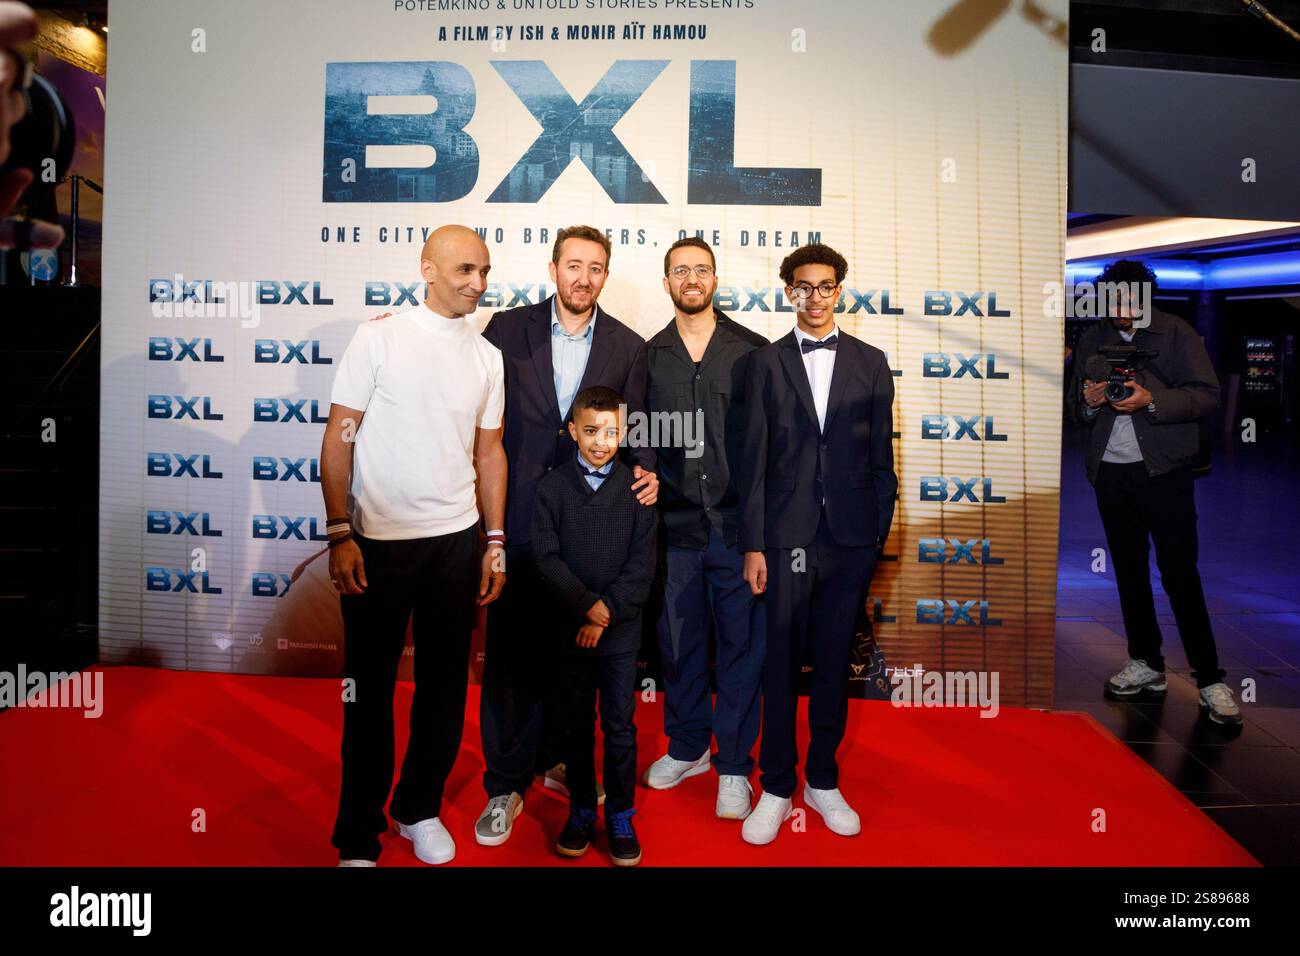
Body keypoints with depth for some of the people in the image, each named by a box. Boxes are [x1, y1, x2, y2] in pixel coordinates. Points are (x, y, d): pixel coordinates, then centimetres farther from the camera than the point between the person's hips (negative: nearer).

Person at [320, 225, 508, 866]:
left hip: (455, 541, 4)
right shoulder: (378, 338, -3)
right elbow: (339, 438, -4)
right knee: (369, 688, 7)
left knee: (445, 683, 12)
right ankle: (358, 836, 24)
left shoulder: (487, 356, 8)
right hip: (377, 542, -3)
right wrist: (339, 534, -10)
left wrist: (494, 541, 9)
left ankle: (419, 807, 33)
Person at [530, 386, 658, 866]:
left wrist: (607, 611, -12)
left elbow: (642, 563, -5)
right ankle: (581, 810, 30)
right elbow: (546, 556, -7)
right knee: (574, 724, 13)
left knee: (620, 726, 8)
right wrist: (586, 605, -13)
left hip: (620, 628, 0)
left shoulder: (637, 488, -2)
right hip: (568, 627, 1)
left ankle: (620, 816, 25)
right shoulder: (552, 486, -3)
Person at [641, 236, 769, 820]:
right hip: (675, 526, 2)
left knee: (741, 645, 6)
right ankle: (687, 747, 34)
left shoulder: (752, 350, 2)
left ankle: (733, 765, 23)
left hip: (737, 524, -2)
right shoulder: (649, 357, 7)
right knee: (678, 641, 13)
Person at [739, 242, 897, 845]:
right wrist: (753, 543, -5)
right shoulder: (767, 362, 4)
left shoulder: (870, 362, 8)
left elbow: (881, 456, 8)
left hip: (851, 535, 2)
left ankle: (822, 781, 28)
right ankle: (777, 789, 20)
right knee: (781, 664, 5)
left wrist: (880, 533, 3)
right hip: (787, 534, -1)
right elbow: (754, 458, 0)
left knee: (834, 662, 11)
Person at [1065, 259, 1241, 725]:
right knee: (1129, 569, 11)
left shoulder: (1176, 332, -1)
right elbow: (1074, 404, 13)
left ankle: (1210, 679, 5)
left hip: (1164, 469, -4)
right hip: (1110, 472, 4)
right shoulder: (1092, 340, 10)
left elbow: (1207, 394, -7)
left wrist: (1152, 400, -22)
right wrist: (1088, 402, -9)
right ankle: (1146, 664, 23)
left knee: (1179, 572, -5)